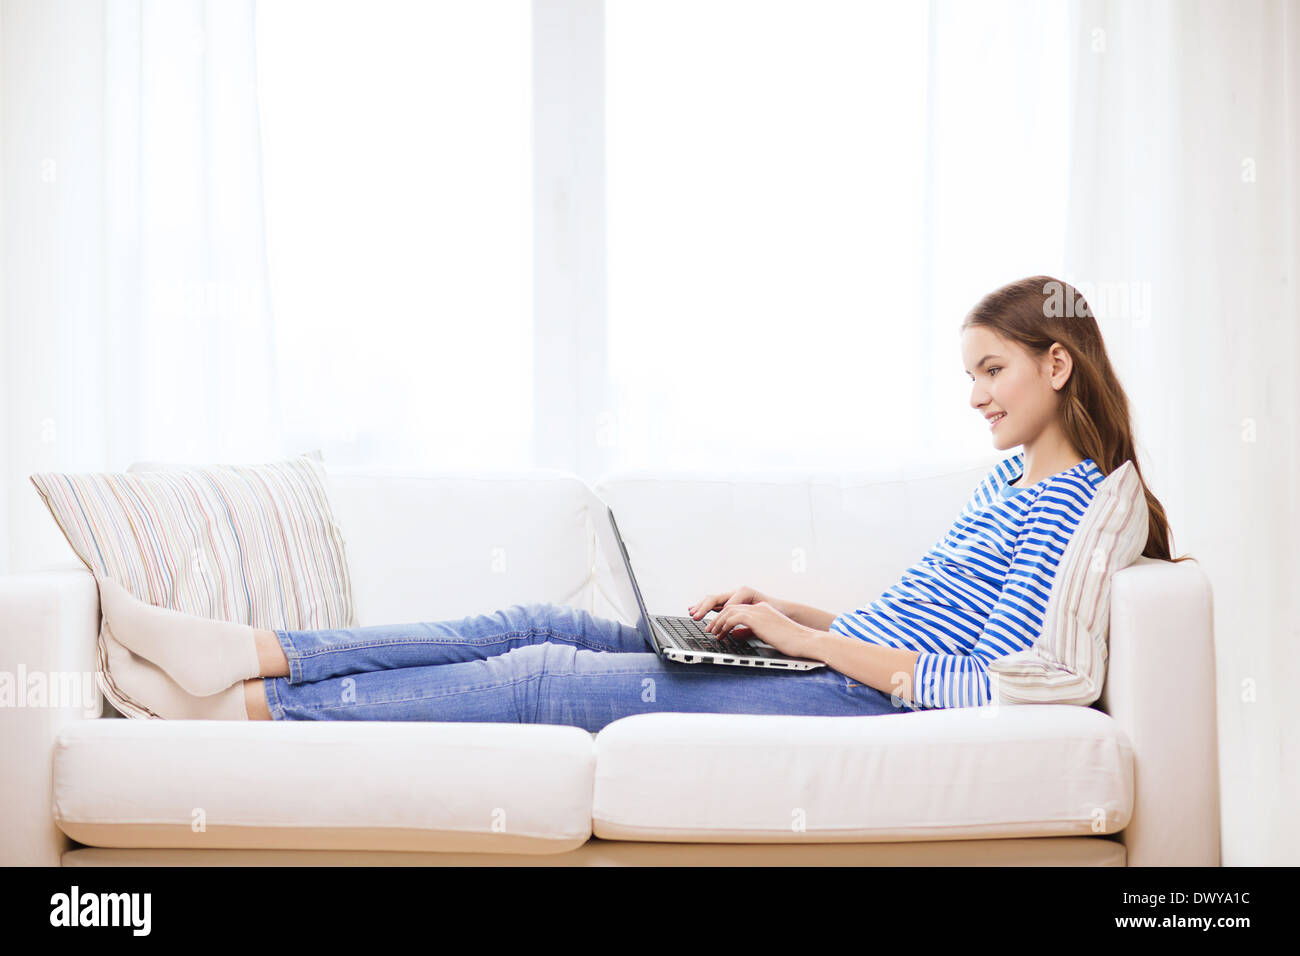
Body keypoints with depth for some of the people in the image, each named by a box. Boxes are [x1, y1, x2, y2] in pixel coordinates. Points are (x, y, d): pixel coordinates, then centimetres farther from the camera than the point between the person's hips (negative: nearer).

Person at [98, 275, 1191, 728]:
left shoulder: (1074, 505, -10)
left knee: (549, 679, -16)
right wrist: (785, 608, 8)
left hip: (860, 703, -8)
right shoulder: (1010, 479, 19)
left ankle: (242, 709, -11)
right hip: (839, 662, 8)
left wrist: (805, 635, -17)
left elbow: (978, 687, -20)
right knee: (548, 625, -5)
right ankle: (242, 651, -8)